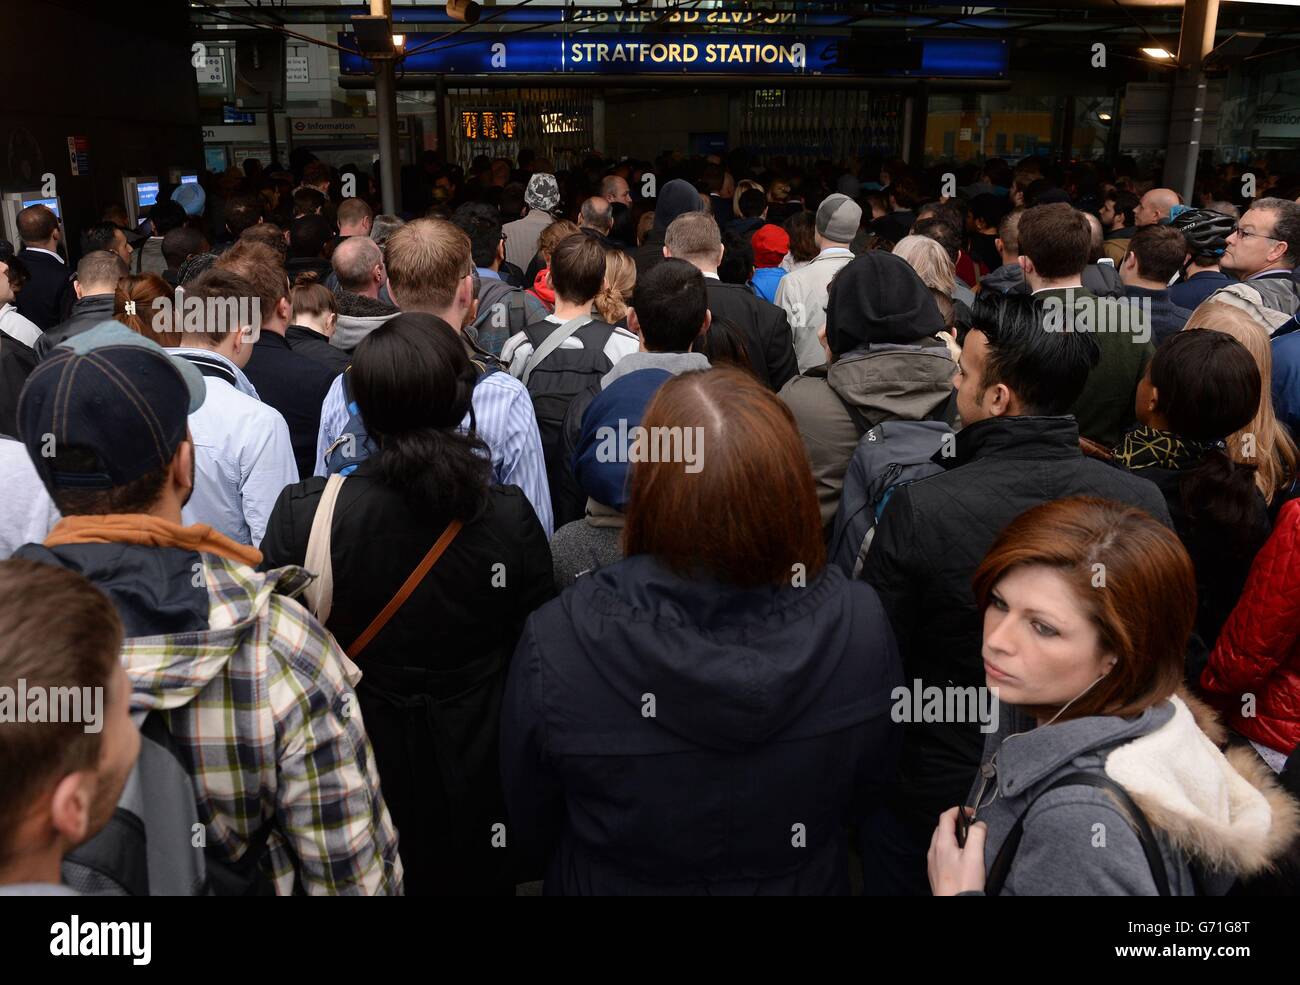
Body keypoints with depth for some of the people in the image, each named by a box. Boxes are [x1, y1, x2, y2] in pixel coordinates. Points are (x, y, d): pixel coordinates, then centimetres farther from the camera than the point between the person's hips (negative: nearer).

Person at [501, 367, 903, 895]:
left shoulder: (554, 643, -33)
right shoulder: (861, 625, -28)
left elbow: (533, 827, -14)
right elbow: (863, 791, -8)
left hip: (615, 883, -1)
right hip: (804, 881, 2)